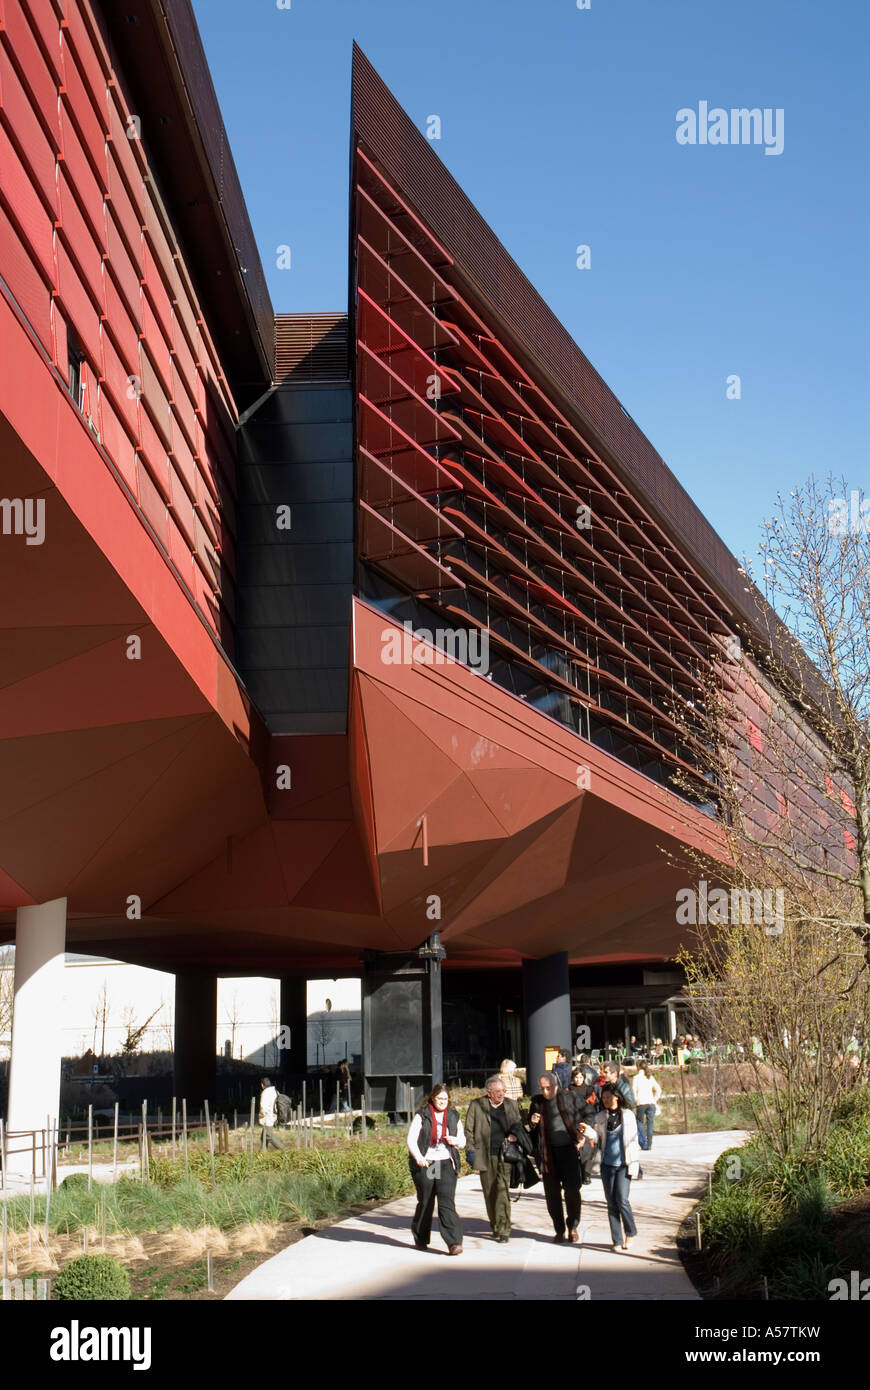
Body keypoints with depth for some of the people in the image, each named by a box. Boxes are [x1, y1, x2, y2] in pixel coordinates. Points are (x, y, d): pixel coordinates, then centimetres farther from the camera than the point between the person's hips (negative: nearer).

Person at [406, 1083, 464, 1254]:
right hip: (425, 1164, -1)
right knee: (425, 1202, 7)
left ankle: (454, 1242, -15)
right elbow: (411, 1139, -6)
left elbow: (462, 1142, 17)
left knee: (447, 1202, -11)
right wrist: (418, 1157, -22)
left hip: (446, 1164, 1)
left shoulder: (454, 1117, 10)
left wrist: (455, 1141, -7)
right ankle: (420, 1239, 27)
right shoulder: (422, 1116, 0)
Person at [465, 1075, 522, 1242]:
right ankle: (495, 1226, 24)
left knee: (503, 1191, -11)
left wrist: (514, 1136, -1)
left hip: (505, 1155, 0)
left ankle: (503, 1230, -8)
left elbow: (518, 1125, 21)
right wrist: (472, 1150, -3)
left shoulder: (511, 1105, 11)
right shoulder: (476, 1105, 4)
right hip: (486, 1156, 0)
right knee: (489, 1193, 8)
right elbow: (469, 1129, 5)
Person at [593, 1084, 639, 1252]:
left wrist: (633, 1164, -1)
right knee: (611, 1203, 4)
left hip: (623, 1164, -3)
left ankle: (630, 1232, 15)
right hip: (607, 1164, 3)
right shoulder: (600, 1117, 8)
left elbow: (633, 1140, 3)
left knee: (622, 1200, -9)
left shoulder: (628, 1115, 1)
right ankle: (617, 1240, 12)